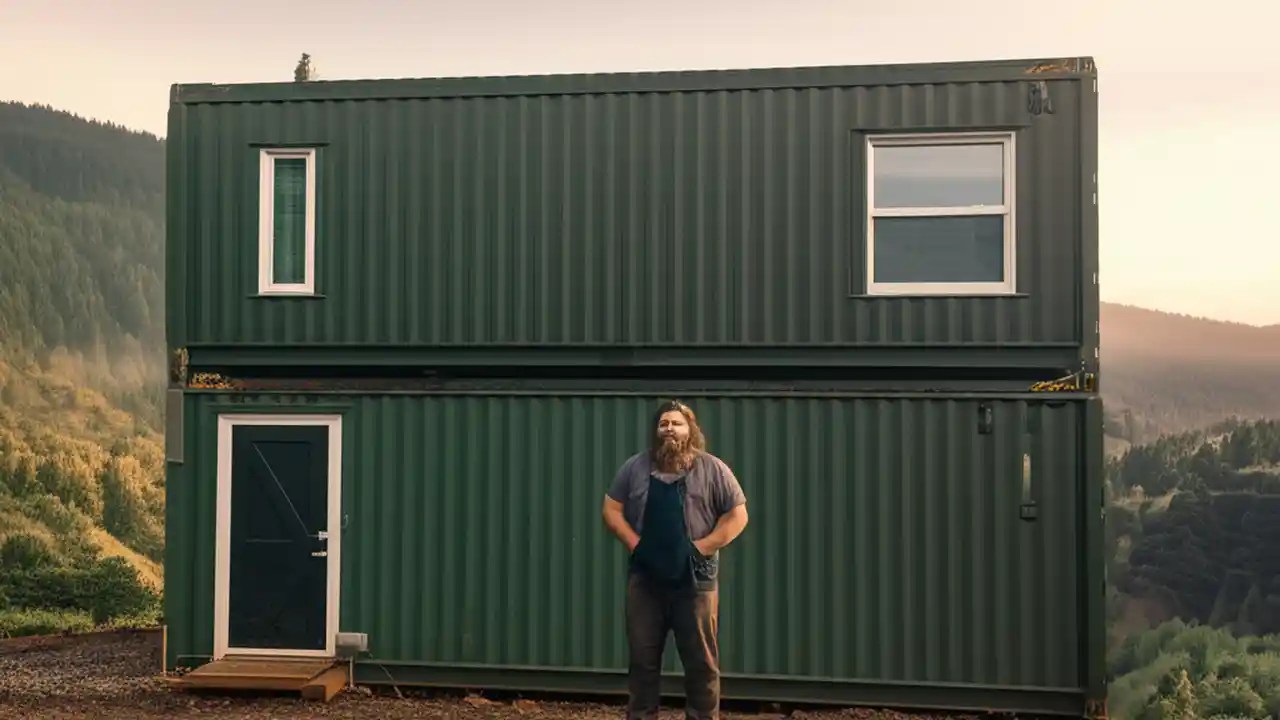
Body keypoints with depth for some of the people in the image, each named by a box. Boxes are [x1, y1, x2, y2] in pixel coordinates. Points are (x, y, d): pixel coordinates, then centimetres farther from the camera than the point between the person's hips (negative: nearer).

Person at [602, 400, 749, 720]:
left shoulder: (712, 469, -1)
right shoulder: (635, 467, 6)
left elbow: (737, 515, -1)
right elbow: (612, 509, 7)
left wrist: (704, 546, -10)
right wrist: (635, 543, -6)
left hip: (695, 579, -2)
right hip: (645, 578, 2)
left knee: (701, 661, 4)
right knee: (642, 658, 8)